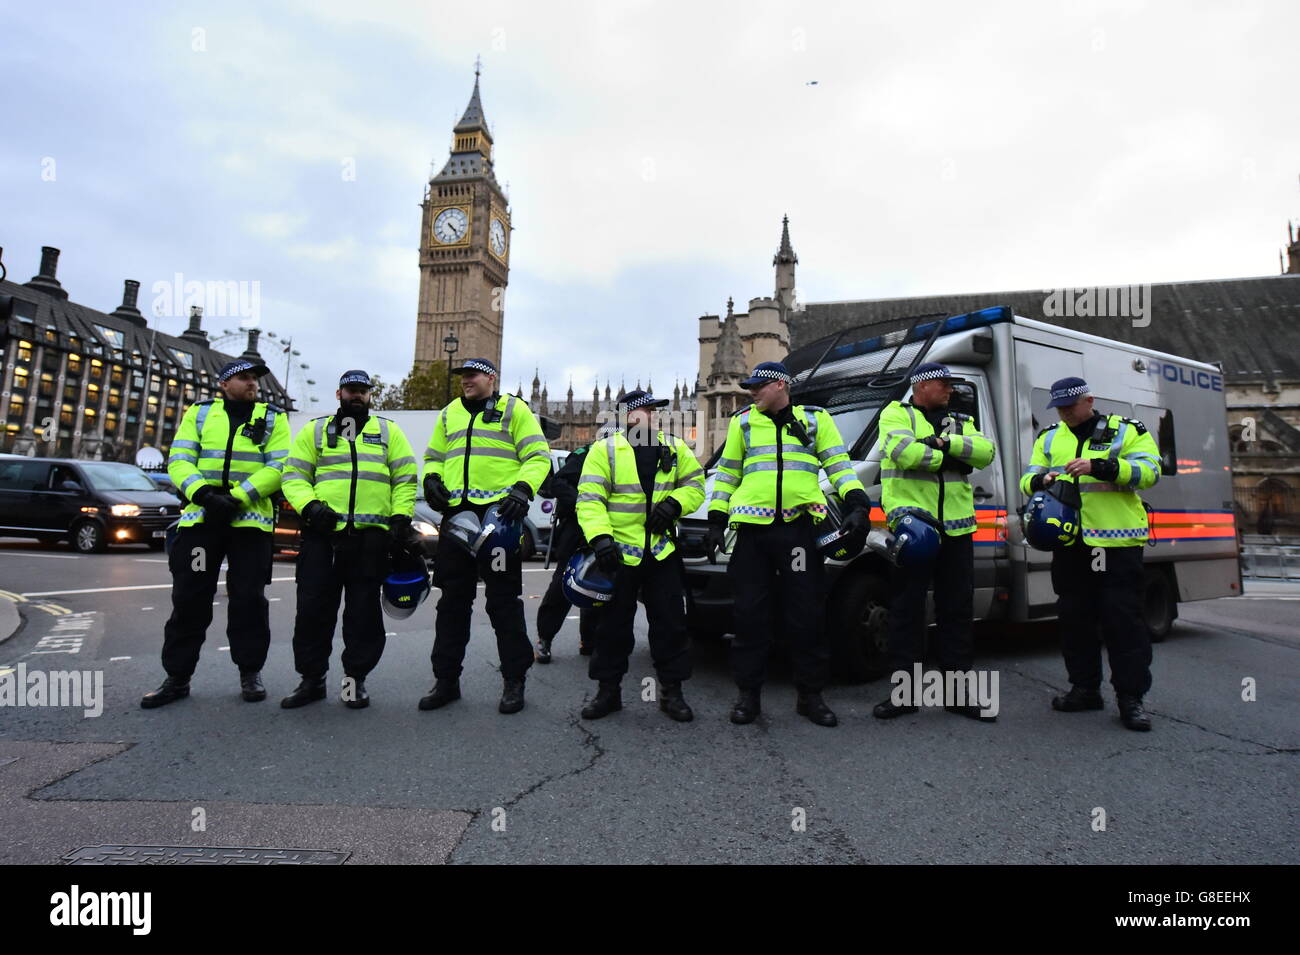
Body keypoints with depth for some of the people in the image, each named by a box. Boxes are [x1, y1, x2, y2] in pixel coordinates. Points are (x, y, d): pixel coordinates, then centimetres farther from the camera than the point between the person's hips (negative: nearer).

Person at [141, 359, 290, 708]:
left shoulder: (273, 417, 8)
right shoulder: (199, 413, 12)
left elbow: (278, 466, -4)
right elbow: (179, 460, 3)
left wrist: (238, 498, -16)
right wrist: (203, 493, -16)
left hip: (250, 519, -1)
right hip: (201, 516, 2)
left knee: (249, 598, 2)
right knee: (188, 598, 5)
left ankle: (250, 672, 16)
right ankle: (177, 676, 17)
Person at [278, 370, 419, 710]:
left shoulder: (388, 431, 15)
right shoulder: (315, 430, 16)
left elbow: (405, 478, 10)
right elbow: (294, 474, 9)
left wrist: (401, 516, -3)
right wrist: (309, 505, -9)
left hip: (371, 536, 0)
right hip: (323, 533, 1)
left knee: (364, 611, 4)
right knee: (313, 608, 3)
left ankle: (356, 678, 16)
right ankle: (312, 679, 16)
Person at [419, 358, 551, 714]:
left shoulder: (513, 409, 5)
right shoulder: (449, 413, 20)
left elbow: (538, 456, -2)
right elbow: (434, 457, 27)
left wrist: (523, 488, -18)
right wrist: (431, 478, 5)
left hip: (499, 514, -5)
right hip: (456, 513, 5)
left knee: (504, 601, -1)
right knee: (453, 600, 10)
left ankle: (514, 680, 11)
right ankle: (446, 678, 21)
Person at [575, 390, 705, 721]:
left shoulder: (675, 448, 7)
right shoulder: (604, 450, -3)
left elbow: (695, 484, 13)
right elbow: (589, 499, -9)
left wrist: (674, 503, -8)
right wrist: (600, 537, -23)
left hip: (663, 552, 3)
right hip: (619, 553, -2)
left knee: (670, 624, 6)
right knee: (614, 625, 7)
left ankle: (671, 691, 20)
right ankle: (608, 691, 22)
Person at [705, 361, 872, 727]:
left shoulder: (816, 419, 12)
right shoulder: (743, 422, 15)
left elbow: (839, 465, 9)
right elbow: (726, 473, 17)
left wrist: (858, 505, -6)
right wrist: (716, 520, 10)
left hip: (800, 527, -1)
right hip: (753, 528, 1)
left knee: (806, 616, 3)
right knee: (750, 615, 4)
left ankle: (810, 696, 17)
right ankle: (749, 694, 16)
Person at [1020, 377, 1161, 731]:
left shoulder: (1126, 431, 4)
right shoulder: (1049, 438, 15)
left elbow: (1148, 470, -10)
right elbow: (1028, 478, 11)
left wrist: (1098, 467, -23)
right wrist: (1042, 480, -12)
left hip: (1117, 542, -4)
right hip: (1069, 543, 5)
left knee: (1123, 618, -3)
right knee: (1074, 618, 10)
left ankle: (1131, 697, 6)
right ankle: (1085, 689, 22)